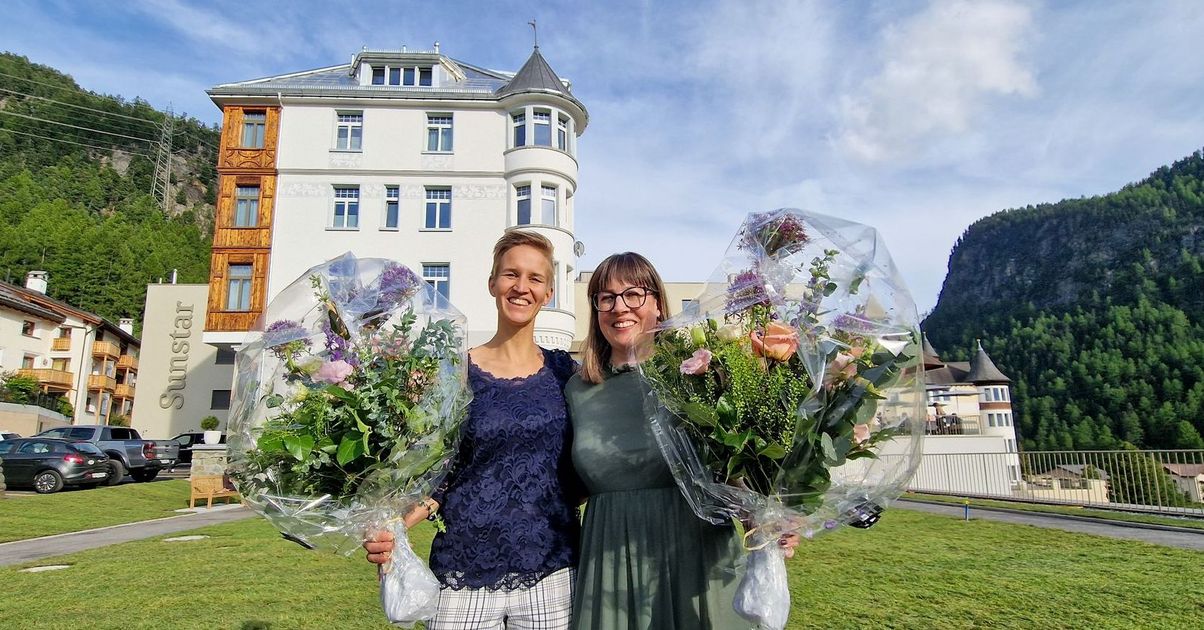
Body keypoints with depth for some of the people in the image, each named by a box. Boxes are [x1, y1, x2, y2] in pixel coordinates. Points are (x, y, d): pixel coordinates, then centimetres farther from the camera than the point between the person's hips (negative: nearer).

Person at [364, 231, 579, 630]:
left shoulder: (565, 372, 2)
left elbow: (584, 473, 8)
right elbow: (437, 474, 0)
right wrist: (393, 526, -15)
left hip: (549, 575, 1)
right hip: (464, 578, -1)